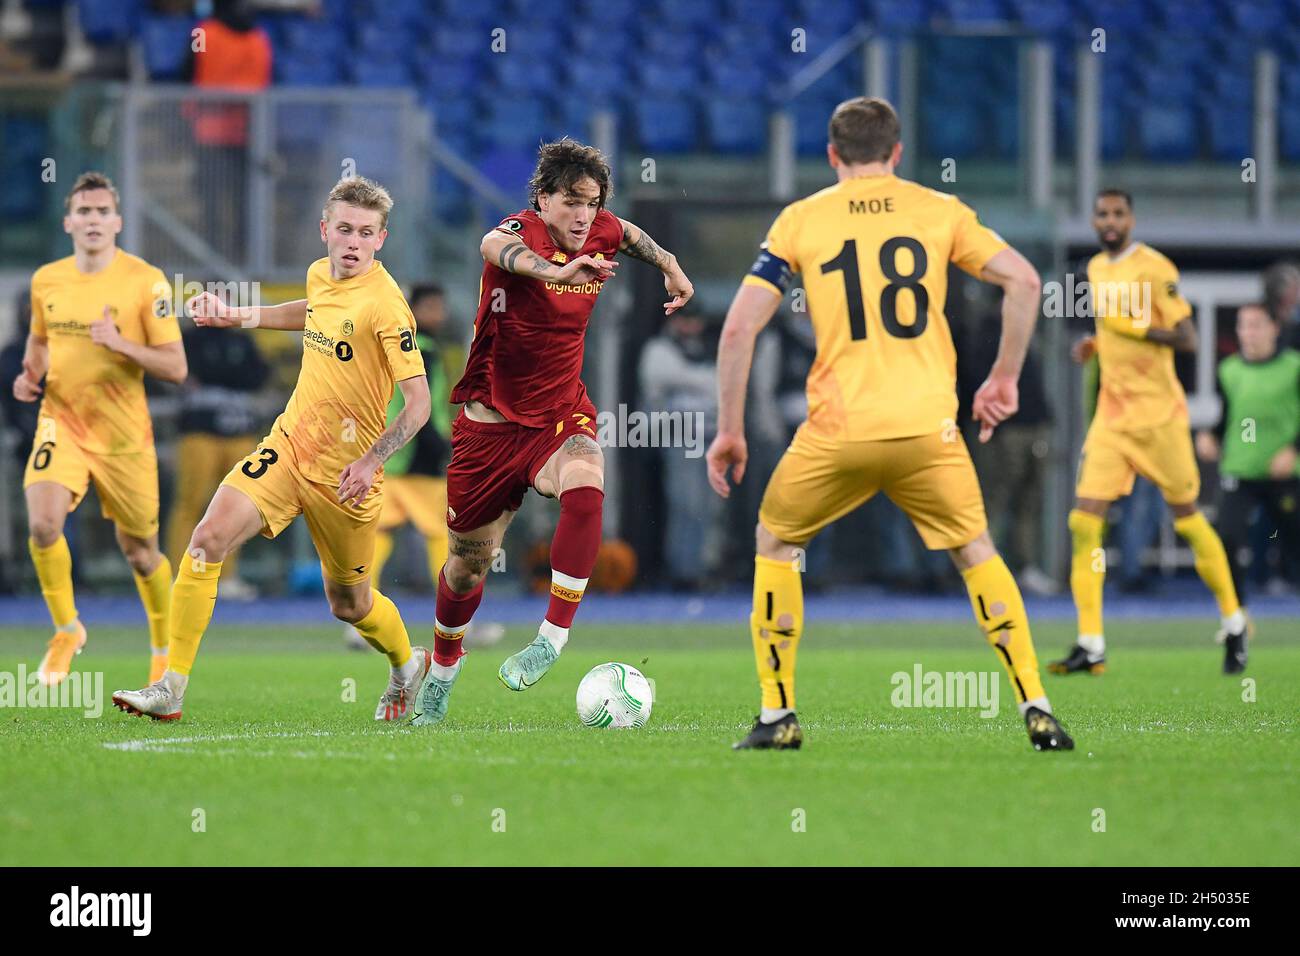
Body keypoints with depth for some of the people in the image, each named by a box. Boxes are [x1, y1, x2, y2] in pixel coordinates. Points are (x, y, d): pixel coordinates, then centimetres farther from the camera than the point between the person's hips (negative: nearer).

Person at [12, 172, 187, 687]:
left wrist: (120, 343, -25)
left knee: (139, 552, 8)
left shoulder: (146, 281, -10)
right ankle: (67, 628, 0)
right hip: (61, 421, 2)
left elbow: (176, 367, -11)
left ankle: (164, 648, 35)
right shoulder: (45, 281, 2)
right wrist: (30, 374, 2)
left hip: (124, 433, -2)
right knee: (43, 522, -23)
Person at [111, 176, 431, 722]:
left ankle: (407, 666, 44)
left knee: (348, 604, 10)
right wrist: (237, 317, 27)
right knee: (208, 539, -16)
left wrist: (371, 462, -28)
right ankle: (171, 688, -14)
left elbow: (419, 401, -19)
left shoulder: (384, 305, -18)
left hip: (345, 472, -5)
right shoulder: (320, 274, 3)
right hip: (287, 446, 5)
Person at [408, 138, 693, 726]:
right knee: (469, 562, 12)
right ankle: (442, 670, 41)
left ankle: (554, 635, -28)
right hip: (493, 423, -2)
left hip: (562, 418, 2)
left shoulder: (602, 233, -4)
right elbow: (495, 246, -48)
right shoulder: (523, 231, -20)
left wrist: (670, 268, 22)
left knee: (585, 489, -34)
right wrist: (555, 268, -65)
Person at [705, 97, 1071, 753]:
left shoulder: (799, 221, 7)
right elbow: (1023, 281, 2)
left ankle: (777, 716, 17)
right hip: (928, 426, 1)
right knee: (975, 551, 19)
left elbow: (740, 327, 1)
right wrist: (1004, 379, 10)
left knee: (775, 541, 22)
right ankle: (1036, 709, 8)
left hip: (837, 429, -1)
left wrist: (729, 430, 7)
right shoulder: (940, 211, 9)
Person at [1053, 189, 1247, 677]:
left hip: (1158, 413, -6)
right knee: (1084, 522, -7)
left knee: (1187, 518, 4)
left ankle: (1234, 623, 23)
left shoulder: (1154, 269, -11)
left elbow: (1186, 339, -14)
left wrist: (1132, 326, -21)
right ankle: (1090, 646, -7)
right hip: (1111, 415, 6)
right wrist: (1093, 344, 9)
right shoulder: (1096, 268, 12)